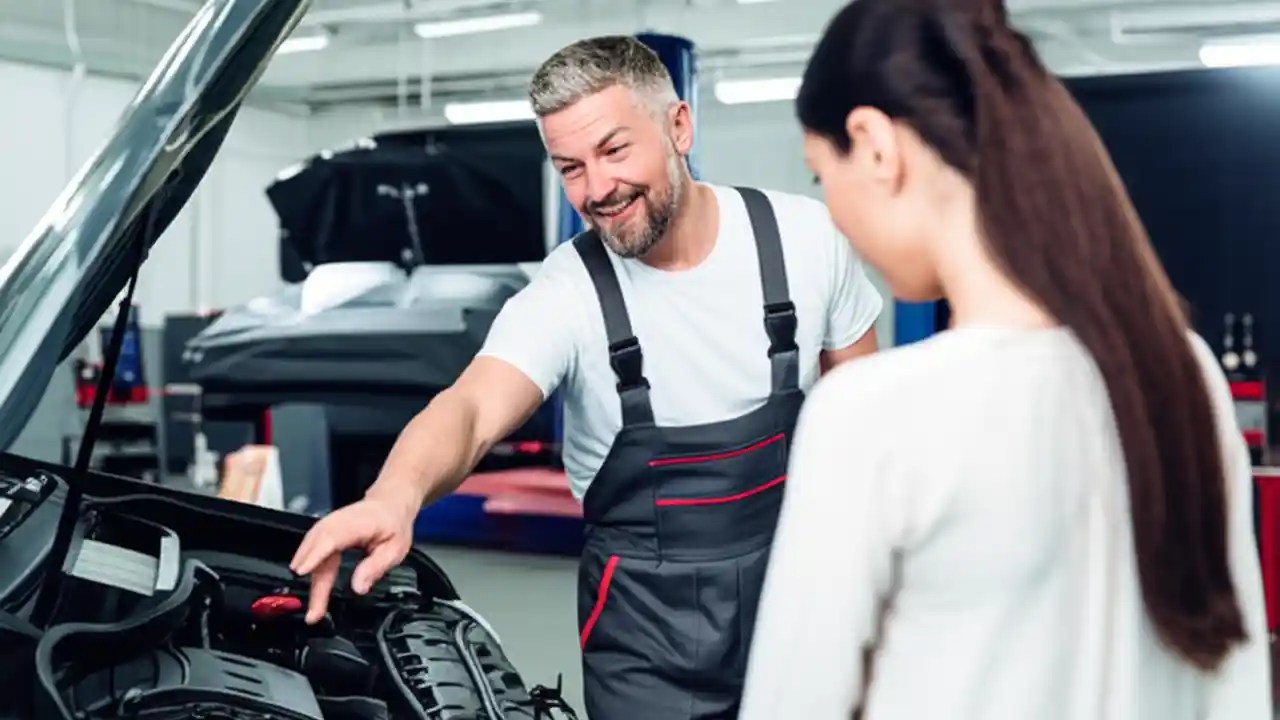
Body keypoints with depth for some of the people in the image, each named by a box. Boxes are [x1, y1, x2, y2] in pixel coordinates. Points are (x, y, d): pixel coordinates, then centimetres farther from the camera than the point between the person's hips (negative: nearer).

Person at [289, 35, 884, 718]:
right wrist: (396, 494, -57)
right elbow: (472, 409, -35)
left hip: (798, 582, 2)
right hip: (645, 616, -2)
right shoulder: (562, 297, -18)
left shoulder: (806, 235, -11)